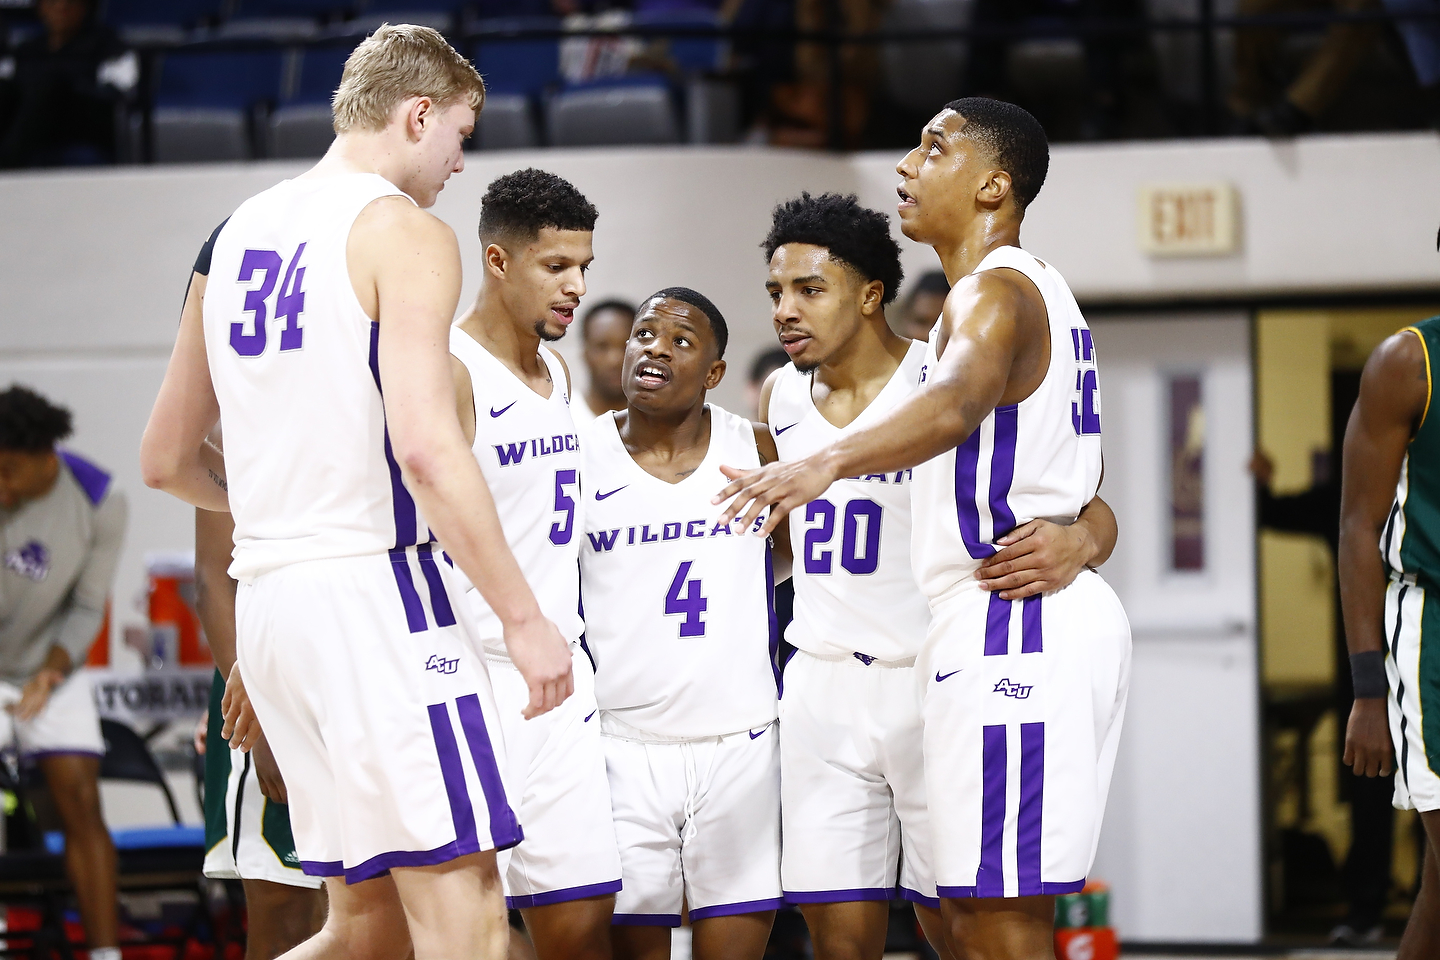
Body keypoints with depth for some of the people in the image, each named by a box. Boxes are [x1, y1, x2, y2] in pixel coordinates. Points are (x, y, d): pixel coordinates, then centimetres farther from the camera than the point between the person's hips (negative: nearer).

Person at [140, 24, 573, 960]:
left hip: (268, 596, 8)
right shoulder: (405, 233, -6)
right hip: (377, 585, -8)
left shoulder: (241, 234, 17)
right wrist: (525, 618, -15)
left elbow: (167, 460, 23)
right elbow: (425, 446, -19)